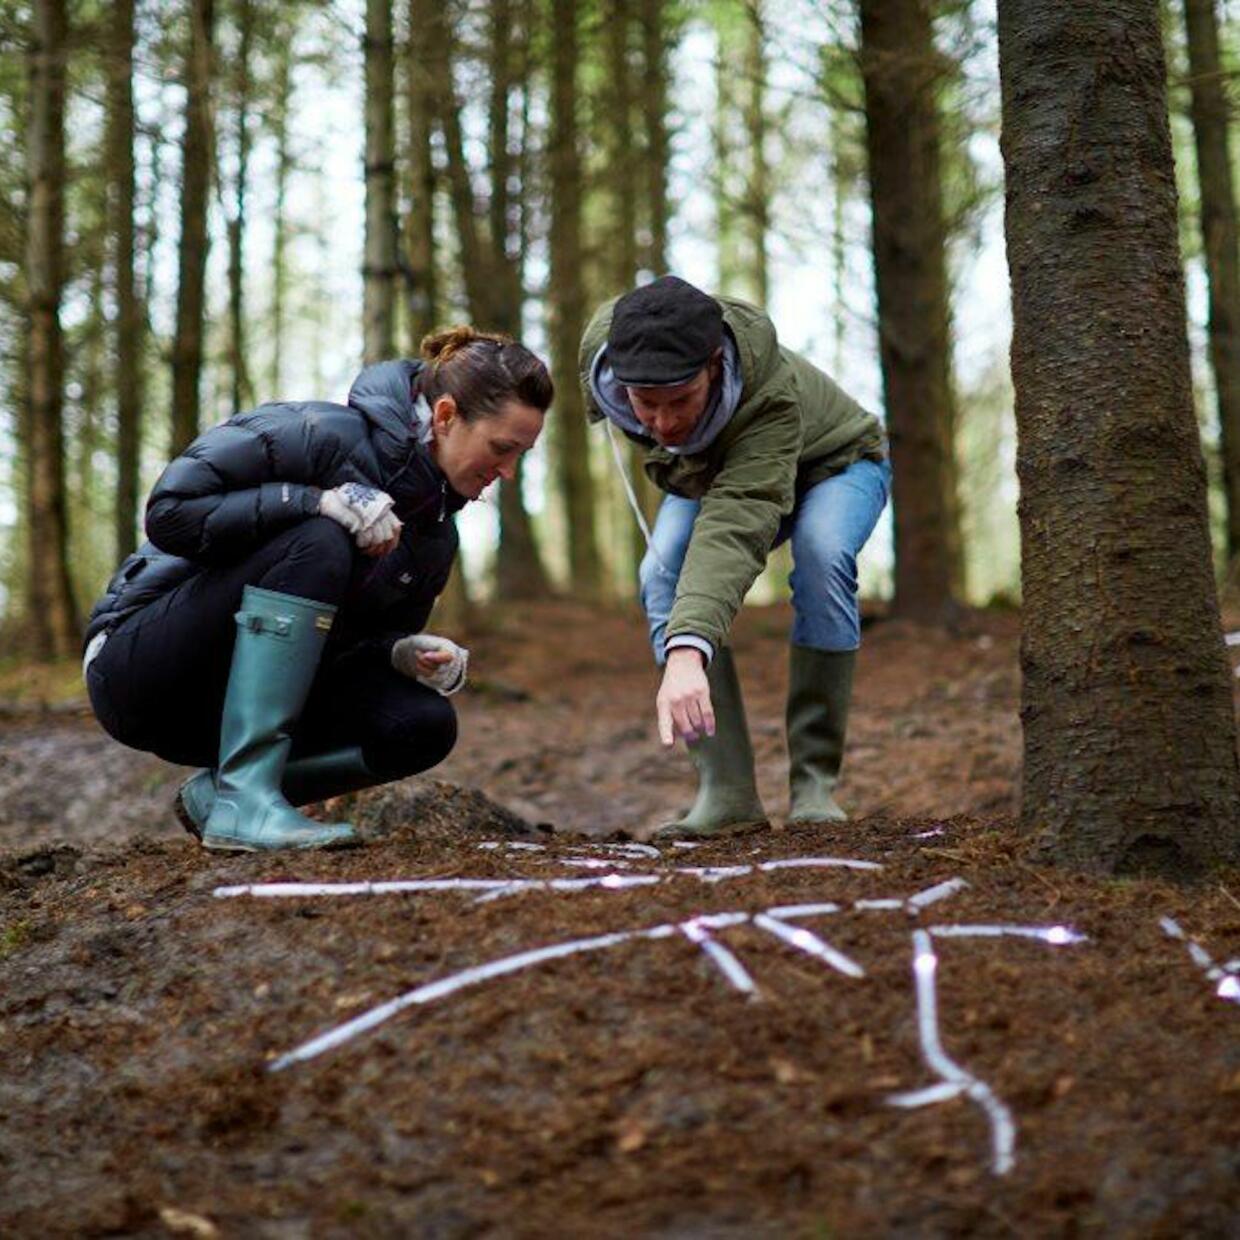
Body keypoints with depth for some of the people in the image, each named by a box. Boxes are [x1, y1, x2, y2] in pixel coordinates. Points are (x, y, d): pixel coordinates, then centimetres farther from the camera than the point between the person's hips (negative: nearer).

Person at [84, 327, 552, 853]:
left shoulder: (433, 534, 5)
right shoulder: (324, 435, -18)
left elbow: (354, 647, 11)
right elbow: (168, 513, -24)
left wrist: (408, 653, -12)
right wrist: (318, 502, -30)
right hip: (139, 665, -7)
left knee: (424, 723, -15)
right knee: (317, 544, -31)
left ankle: (216, 791, -1)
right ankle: (243, 800, -34)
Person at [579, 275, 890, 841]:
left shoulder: (774, 395, -47)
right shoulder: (602, 342, -32)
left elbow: (734, 531, -59)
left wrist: (688, 650, -72)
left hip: (834, 461, -5)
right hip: (707, 472, 5)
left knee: (821, 556, -36)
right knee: (663, 574, -23)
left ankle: (814, 784, -24)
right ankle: (727, 794, -21)